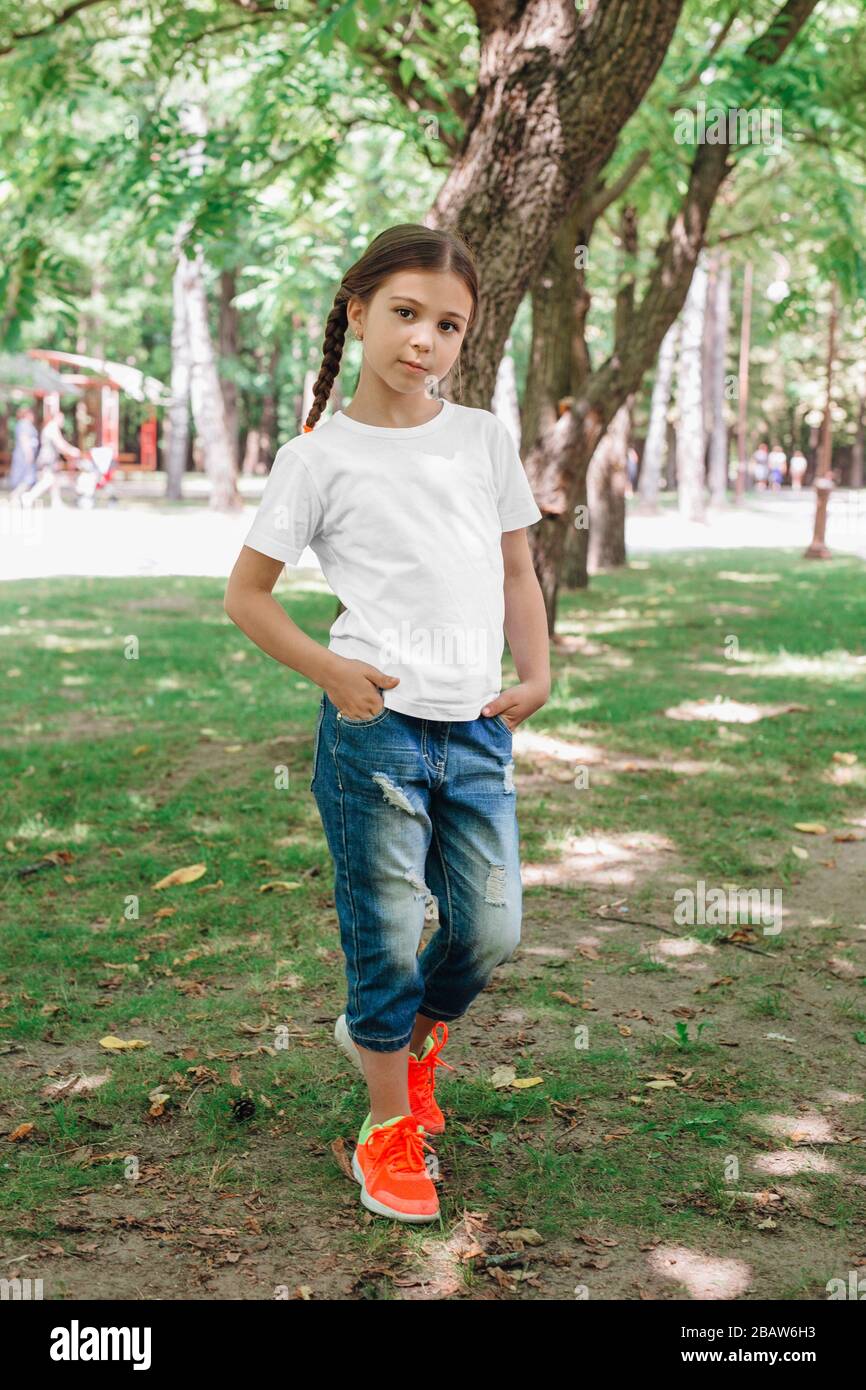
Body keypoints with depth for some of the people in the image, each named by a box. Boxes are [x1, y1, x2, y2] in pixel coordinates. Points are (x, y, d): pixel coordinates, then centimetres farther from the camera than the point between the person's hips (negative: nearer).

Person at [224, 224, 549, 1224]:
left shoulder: (485, 439, 8)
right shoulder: (319, 456, -4)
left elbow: (517, 571, 16)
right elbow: (244, 594, 0)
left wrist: (537, 670, 1)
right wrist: (330, 671, -13)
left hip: (478, 729, 4)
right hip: (375, 729, -4)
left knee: (490, 930, 8)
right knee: (387, 934, 4)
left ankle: (406, 1036, 39)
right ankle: (390, 1129, 24)